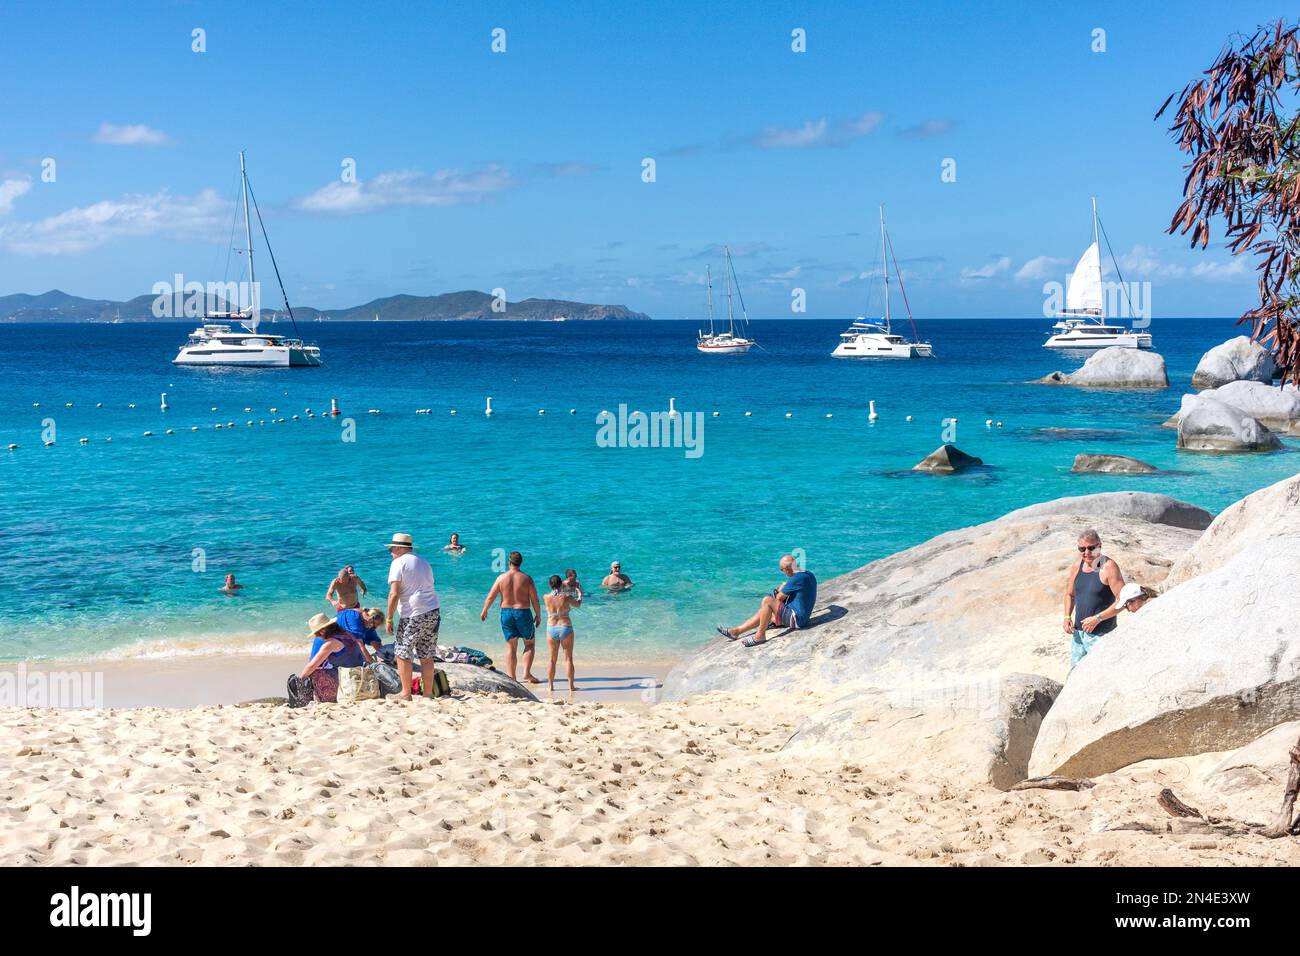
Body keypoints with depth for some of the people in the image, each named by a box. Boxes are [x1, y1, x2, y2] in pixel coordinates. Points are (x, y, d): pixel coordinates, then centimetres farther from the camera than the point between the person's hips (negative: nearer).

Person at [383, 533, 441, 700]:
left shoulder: (399, 563, -4)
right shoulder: (423, 562, 21)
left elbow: (394, 594, -11)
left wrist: (389, 619, -7)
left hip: (413, 614, -7)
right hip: (434, 611, 7)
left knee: (402, 653, 2)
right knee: (426, 655, 11)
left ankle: (406, 693, 3)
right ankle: (428, 693, 11)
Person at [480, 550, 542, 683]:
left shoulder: (502, 578, -4)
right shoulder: (526, 579, -8)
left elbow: (490, 597, -1)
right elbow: (535, 600, -6)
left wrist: (484, 611, 15)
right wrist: (538, 615, 7)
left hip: (506, 613, 2)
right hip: (523, 613, -2)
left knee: (510, 646, 11)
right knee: (529, 643, 14)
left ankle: (511, 676, 9)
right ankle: (527, 673, 0)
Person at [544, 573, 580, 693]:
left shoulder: (547, 597, -5)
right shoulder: (567, 597, -10)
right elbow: (578, 604, 10)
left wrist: (564, 585, 36)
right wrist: (580, 594, 32)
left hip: (551, 629, 2)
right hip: (566, 628, -2)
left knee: (552, 660, 11)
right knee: (568, 659, 6)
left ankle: (551, 686, 12)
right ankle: (571, 686, 7)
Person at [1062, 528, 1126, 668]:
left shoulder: (1108, 567, -15)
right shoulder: (1077, 565, 5)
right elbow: (1070, 594, 19)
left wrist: (1098, 618, -20)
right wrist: (1067, 617, 3)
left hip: (1100, 635, -7)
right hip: (1078, 632, 7)